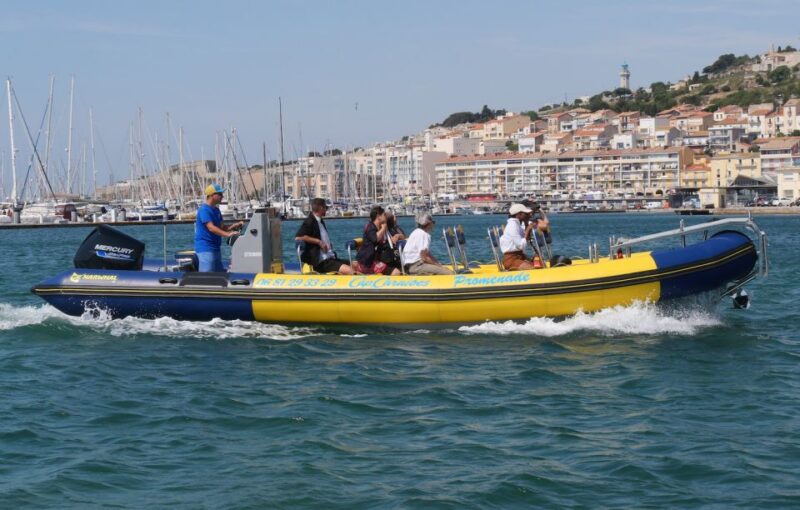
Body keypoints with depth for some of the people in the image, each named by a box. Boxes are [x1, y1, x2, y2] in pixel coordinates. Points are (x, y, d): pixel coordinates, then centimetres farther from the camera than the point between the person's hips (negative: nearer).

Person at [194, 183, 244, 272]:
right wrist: (228, 234, -32)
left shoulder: (216, 209, 15)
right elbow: (211, 228, -24)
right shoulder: (204, 210, -14)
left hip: (215, 248, 10)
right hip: (205, 249, -10)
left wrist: (235, 226, 0)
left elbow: (221, 227, 17)